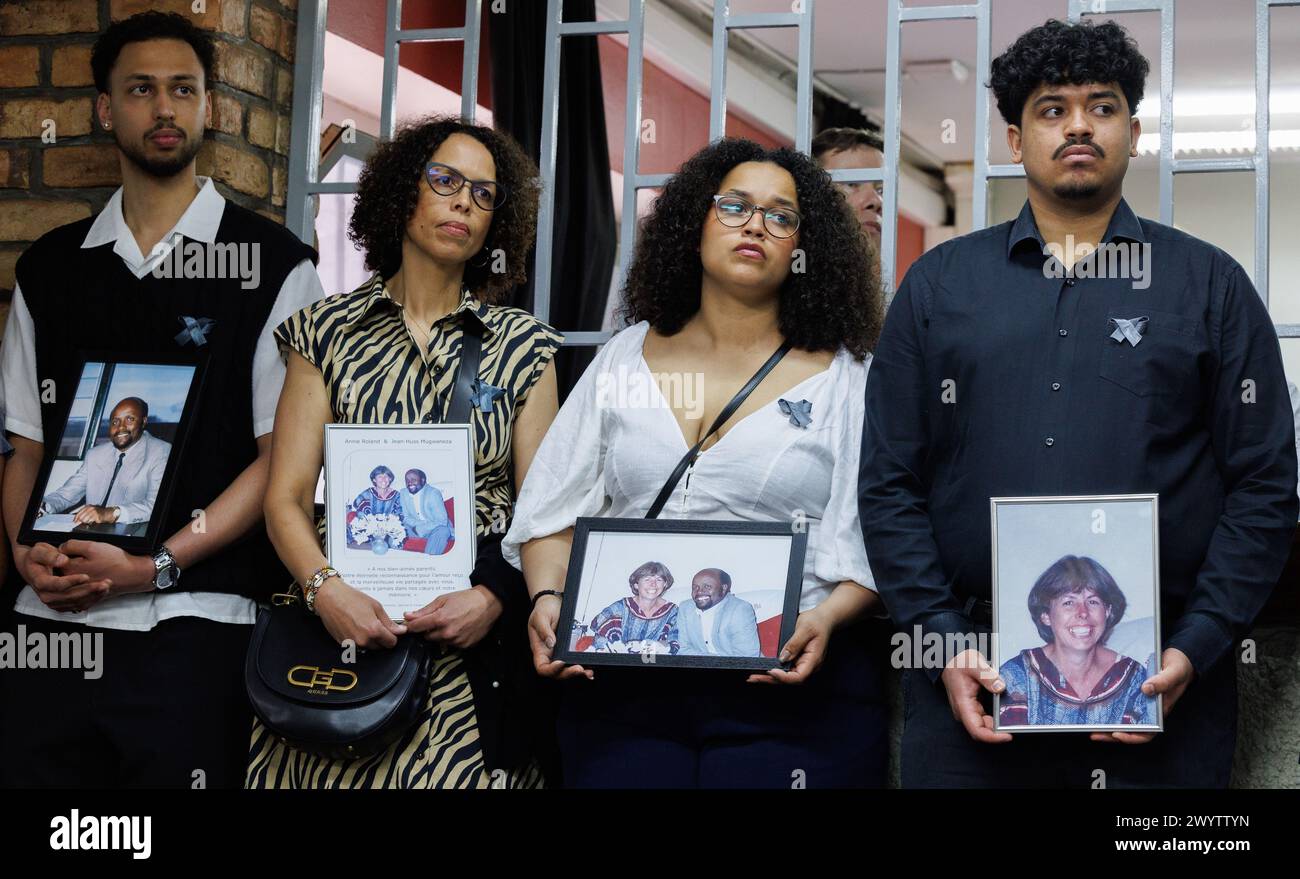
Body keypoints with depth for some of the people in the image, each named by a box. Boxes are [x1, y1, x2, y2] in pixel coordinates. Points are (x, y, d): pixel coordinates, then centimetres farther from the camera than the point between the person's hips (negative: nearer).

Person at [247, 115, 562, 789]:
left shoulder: (522, 346, 7)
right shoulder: (327, 332, 7)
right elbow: (286, 496, 1)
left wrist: (494, 599, -15)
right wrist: (326, 589, -17)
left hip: (474, 645, 0)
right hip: (345, 631, 0)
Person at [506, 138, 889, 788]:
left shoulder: (843, 379, 4)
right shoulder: (625, 360, 13)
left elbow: (875, 547, -2)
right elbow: (554, 513, 11)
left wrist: (827, 619, -19)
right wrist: (548, 597, -6)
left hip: (790, 685, -2)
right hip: (618, 688, 2)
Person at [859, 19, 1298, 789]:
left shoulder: (1210, 285, 7)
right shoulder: (938, 285, 9)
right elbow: (889, 484, 6)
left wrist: (1194, 649, -9)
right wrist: (944, 643, -5)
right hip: (974, 678, 1)